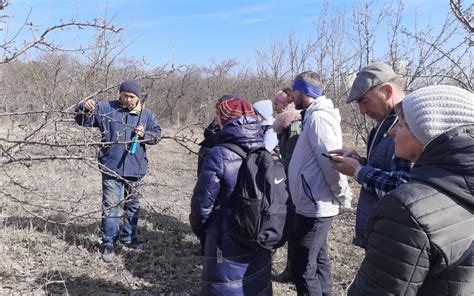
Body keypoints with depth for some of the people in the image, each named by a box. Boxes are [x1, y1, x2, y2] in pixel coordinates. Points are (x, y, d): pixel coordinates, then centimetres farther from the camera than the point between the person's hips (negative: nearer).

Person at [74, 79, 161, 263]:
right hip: (112, 168, -2)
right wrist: (85, 108, -21)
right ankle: (109, 243, 11)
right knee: (110, 206, -2)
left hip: (135, 169, 3)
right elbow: (82, 121, 0)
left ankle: (128, 237, 34)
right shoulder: (106, 109, 0)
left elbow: (157, 134, 6)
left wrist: (144, 134, -15)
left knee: (133, 206, 16)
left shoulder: (146, 114, 4)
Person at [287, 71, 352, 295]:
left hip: (315, 207, -10)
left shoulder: (318, 117, -18)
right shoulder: (314, 115, 13)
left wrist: (343, 197, -14)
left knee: (302, 267, -1)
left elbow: (330, 161, -23)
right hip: (316, 205, 10)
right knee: (318, 259, 20)